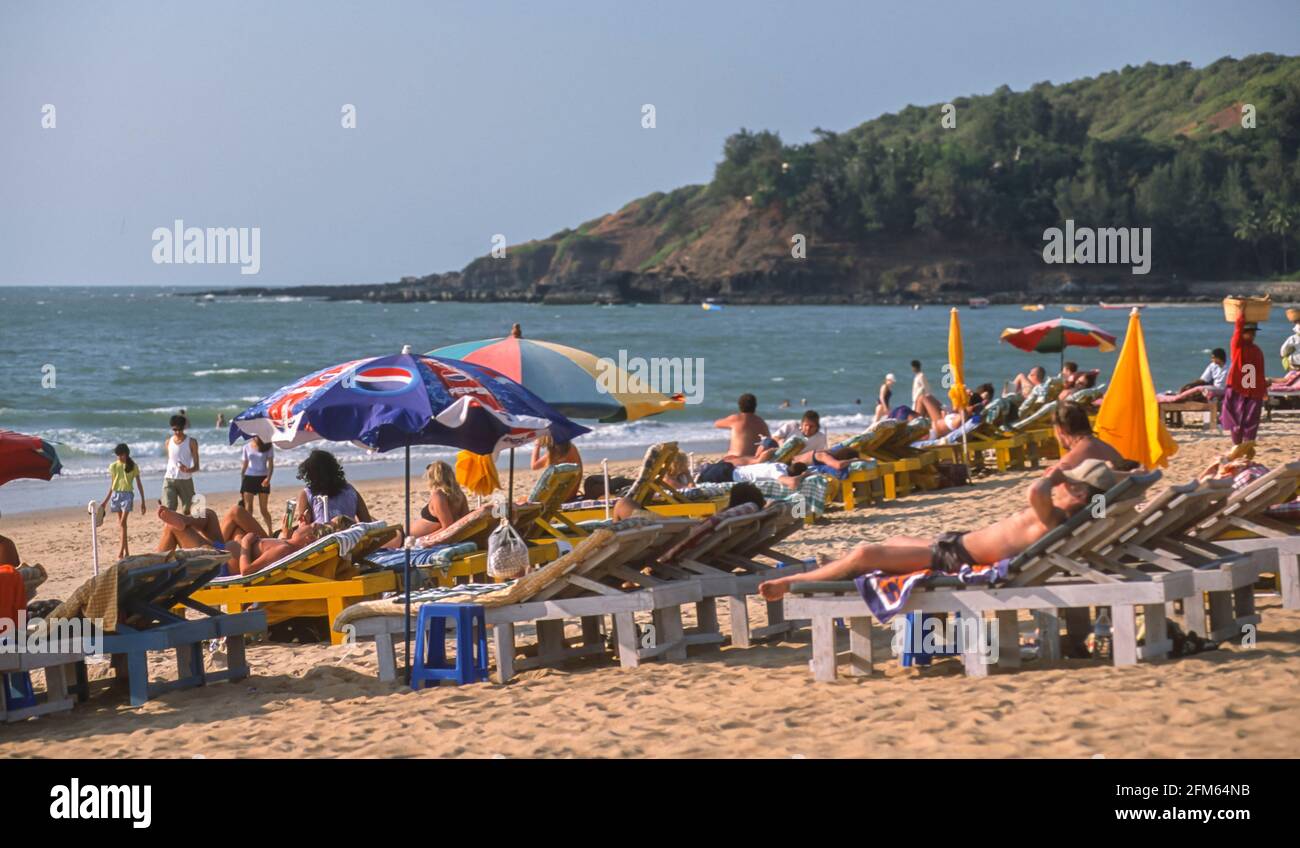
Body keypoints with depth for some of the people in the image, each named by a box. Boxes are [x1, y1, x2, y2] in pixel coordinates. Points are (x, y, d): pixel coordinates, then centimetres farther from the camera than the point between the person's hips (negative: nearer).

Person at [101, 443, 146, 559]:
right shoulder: (113, 466, 8)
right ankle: (126, 551, 10)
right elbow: (112, 485, 15)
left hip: (127, 494, -3)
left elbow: (139, 484, 5)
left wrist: (143, 501, 2)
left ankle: (121, 551, -16)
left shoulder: (133, 466, 2)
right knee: (121, 524, 5)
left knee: (122, 523, -14)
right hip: (116, 494, 3)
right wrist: (105, 501, 13)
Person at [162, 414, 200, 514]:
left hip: (185, 480, -1)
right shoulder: (168, 443, 8)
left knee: (187, 512, 3)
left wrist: (188, 470, -24)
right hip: (169, 480, 1)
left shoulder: (191, 442, 0)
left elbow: (196, 466, -3)